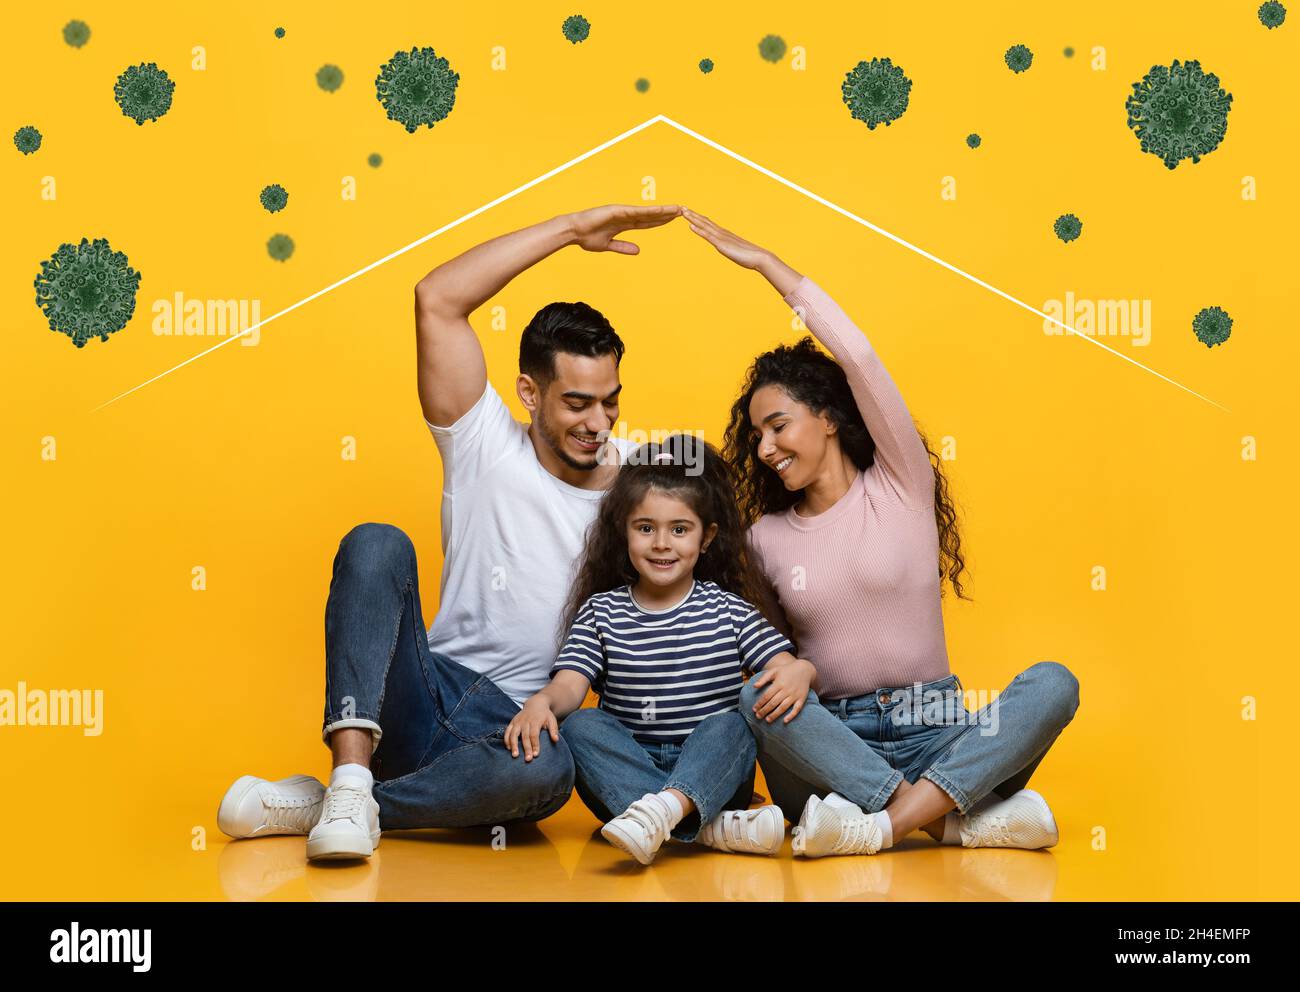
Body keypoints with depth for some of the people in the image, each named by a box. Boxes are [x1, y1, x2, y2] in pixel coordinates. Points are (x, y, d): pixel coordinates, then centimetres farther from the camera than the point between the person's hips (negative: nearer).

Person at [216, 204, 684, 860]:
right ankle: (353, 773, -32)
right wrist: (569, 229, -9)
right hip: (421, 700, 0)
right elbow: (437, 299, -11)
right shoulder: (488, 448, -1)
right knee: (376, 543, -24)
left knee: (548, 771, -37)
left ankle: (319, 805, -22)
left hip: (518, 728, 0)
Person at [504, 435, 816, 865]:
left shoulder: (727, 609, 6)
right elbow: (570, 683, -7)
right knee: (580, 725, -26)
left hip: (712, 772, 0)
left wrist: (795, 673, -29)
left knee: (733, 724, -28)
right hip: (625, 772, 1)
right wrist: (542, 701, -31)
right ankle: (712, 829, -39)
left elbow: (787, 665, -4)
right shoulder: (601, 612, 7)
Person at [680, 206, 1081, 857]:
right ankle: (960, 819, -32)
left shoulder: (902, 487, 3)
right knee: (756, 698, -32)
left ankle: (889, 823, -37)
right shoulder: (765, 536, 10)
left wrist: (767, 263, -6)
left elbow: (860, 359, -8)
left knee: (1053, 683, -27)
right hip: (830, 742, 1)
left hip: (932, 735, 0)